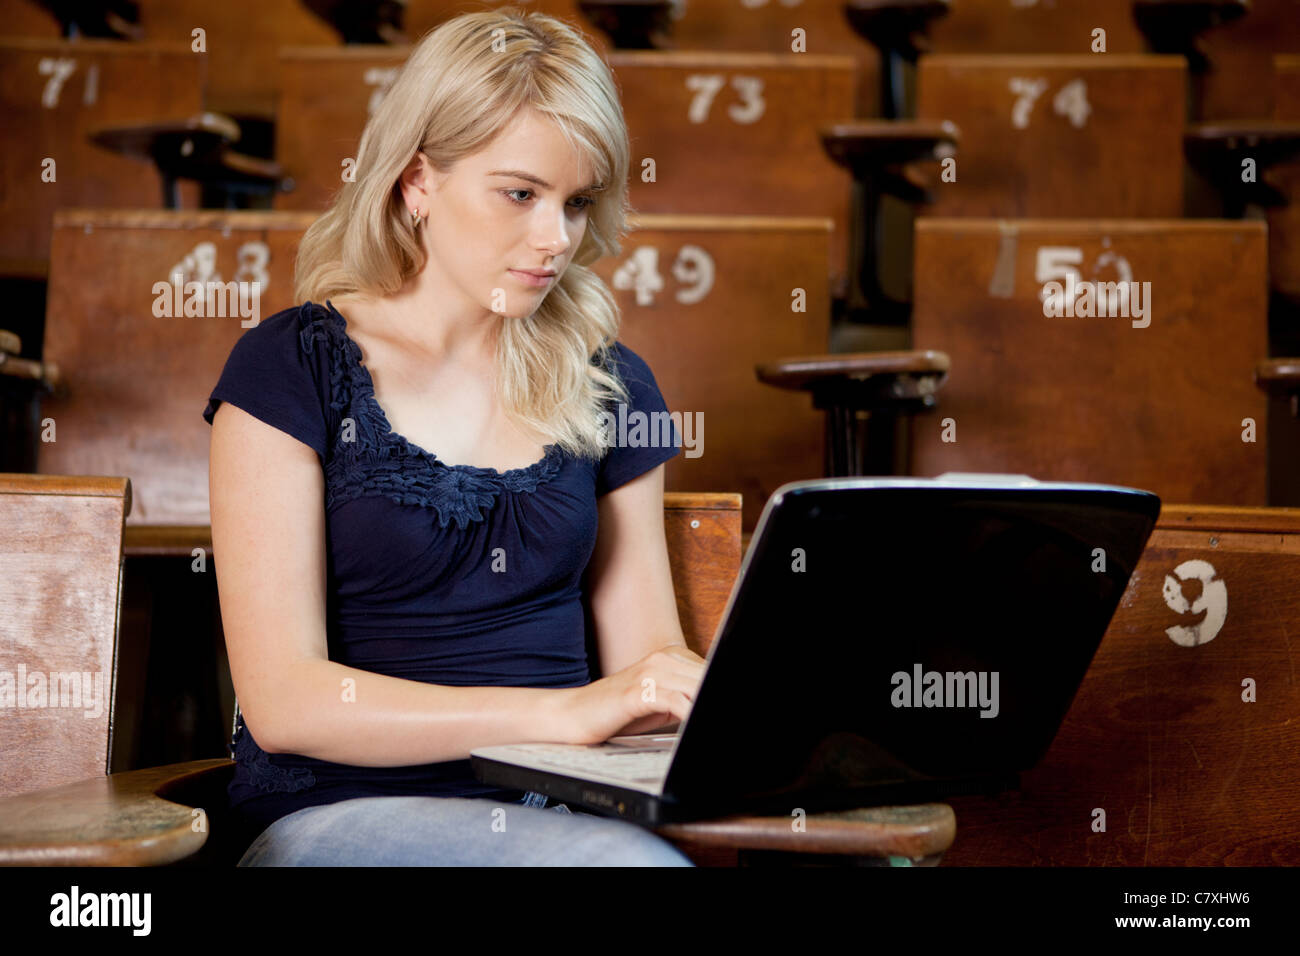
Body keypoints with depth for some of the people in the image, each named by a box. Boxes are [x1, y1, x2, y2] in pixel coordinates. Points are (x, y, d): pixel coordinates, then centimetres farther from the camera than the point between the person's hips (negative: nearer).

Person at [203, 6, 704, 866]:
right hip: (342, 814, -5)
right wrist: (558, 713, -21)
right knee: (638, 861, -34)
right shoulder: (291, 369, -2)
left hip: (559, 814, 5)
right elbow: (281, 700, -11)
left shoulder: (610, 387, 12)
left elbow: (646, 655, 14)